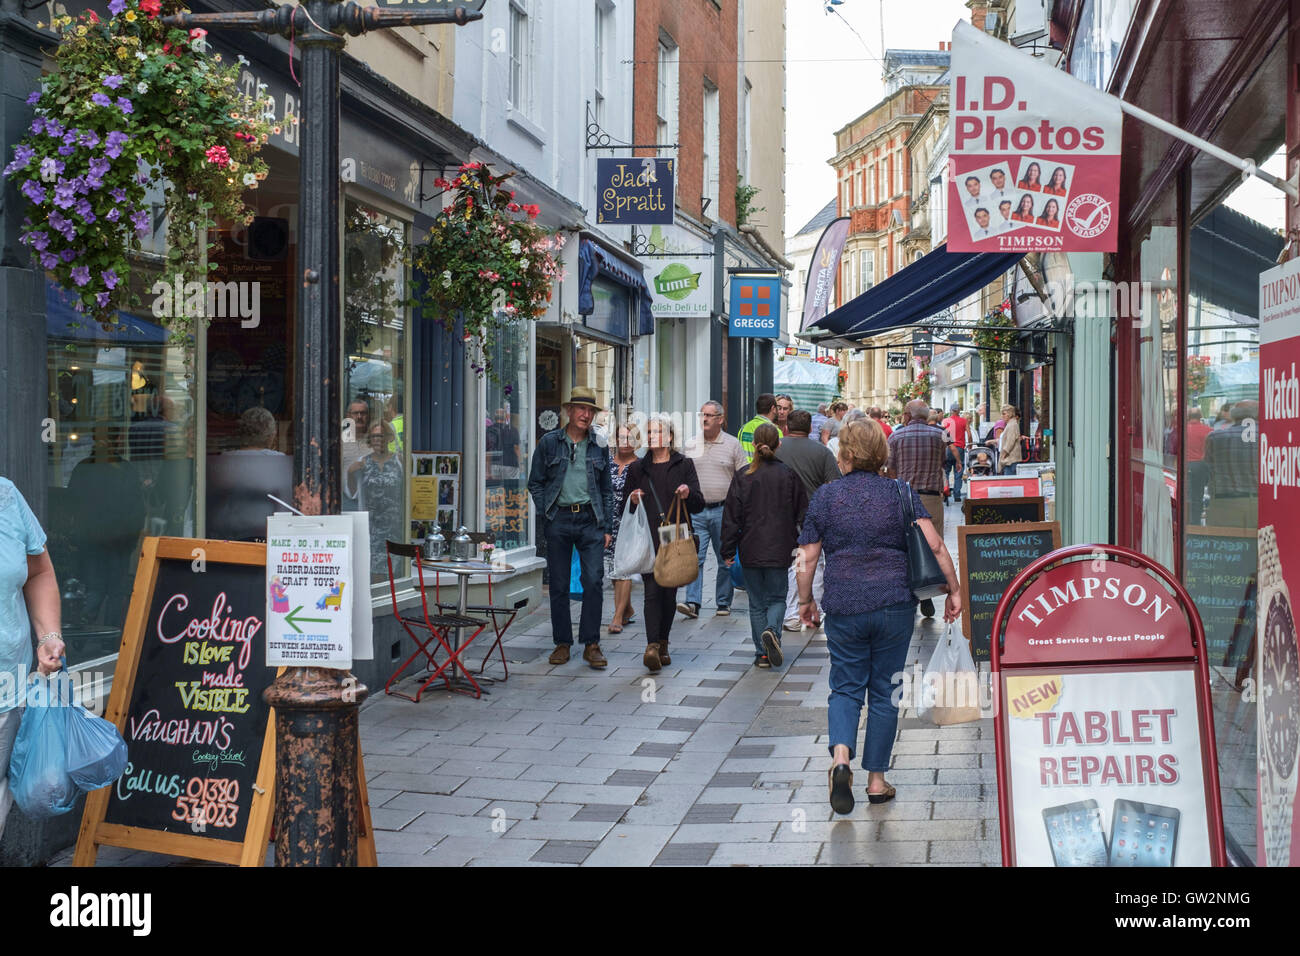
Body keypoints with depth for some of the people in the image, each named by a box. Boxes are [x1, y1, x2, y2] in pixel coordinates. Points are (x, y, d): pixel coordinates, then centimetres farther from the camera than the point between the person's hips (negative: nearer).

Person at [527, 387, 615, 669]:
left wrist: (607, 527, 8)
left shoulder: (599, 447, 10)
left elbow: (607, 490, 14)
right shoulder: (549, 442, 5)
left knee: (593, 581, -8)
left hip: (591, 520, 1)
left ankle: (591, 644, 0)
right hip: (559, 520, -1)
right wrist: (546, 513, -2)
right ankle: (562, 643, 13)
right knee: (558, 584, 3)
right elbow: (535, 482, 9)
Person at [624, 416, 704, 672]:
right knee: (652, 590, -13)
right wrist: (633, 501, -6)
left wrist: (688, 494, -18)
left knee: (669, 592, 5)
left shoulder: (684, 465, 8)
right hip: (648, 540, 0)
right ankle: (652, 646, -21)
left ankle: (662, 644, 20)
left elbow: (698, 505, 3)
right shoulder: (637, 468, 12)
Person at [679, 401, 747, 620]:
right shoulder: (690, 445, 9)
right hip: (697, 510, 1)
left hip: (723, 511, -1)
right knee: (695, 557, -9)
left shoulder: (732, 445, 2)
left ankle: (724, 603, 17)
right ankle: (692, 603, -12)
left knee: (726, 559, 6)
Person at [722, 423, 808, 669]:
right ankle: (772, 630, -17)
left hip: (750, 550, 0)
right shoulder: (789, 474, -2)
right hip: (779, 550, 0)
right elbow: (802, 513, 3)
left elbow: (732, 517, -1)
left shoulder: (743, 476, -3)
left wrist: (729, 551, 5)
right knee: (777, 598, 12)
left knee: (757, 603, 11)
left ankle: (762, 654, 9)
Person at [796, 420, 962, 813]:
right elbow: (934, 545, -8)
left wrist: (806, 601, 15)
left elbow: (807, 557, 2)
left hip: (843, 606, 0)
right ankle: (876, 780, 15)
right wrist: (954, 590, 0)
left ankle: (840, 756, -16)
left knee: (845, 687, 10)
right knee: (885, 691, 11)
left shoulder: (825, 496, 1)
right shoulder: (901, 493, 1)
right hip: (895, 604, 0)